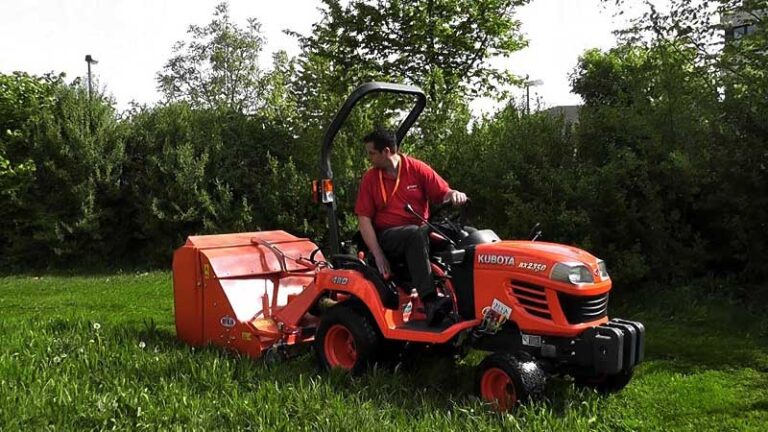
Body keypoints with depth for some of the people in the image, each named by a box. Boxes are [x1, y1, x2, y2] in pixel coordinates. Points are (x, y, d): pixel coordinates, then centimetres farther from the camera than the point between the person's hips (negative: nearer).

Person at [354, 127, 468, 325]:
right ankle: (430, 302, -47)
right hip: (388, 235, -2)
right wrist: (378, 254, -12)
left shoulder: (417, 169, 5)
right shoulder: (370, 179, 4)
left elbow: (443, 193, 4)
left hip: (419, 231, 2)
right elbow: (364, 218, -1)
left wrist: (454, 194, -22)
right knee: (416, 235, -37)